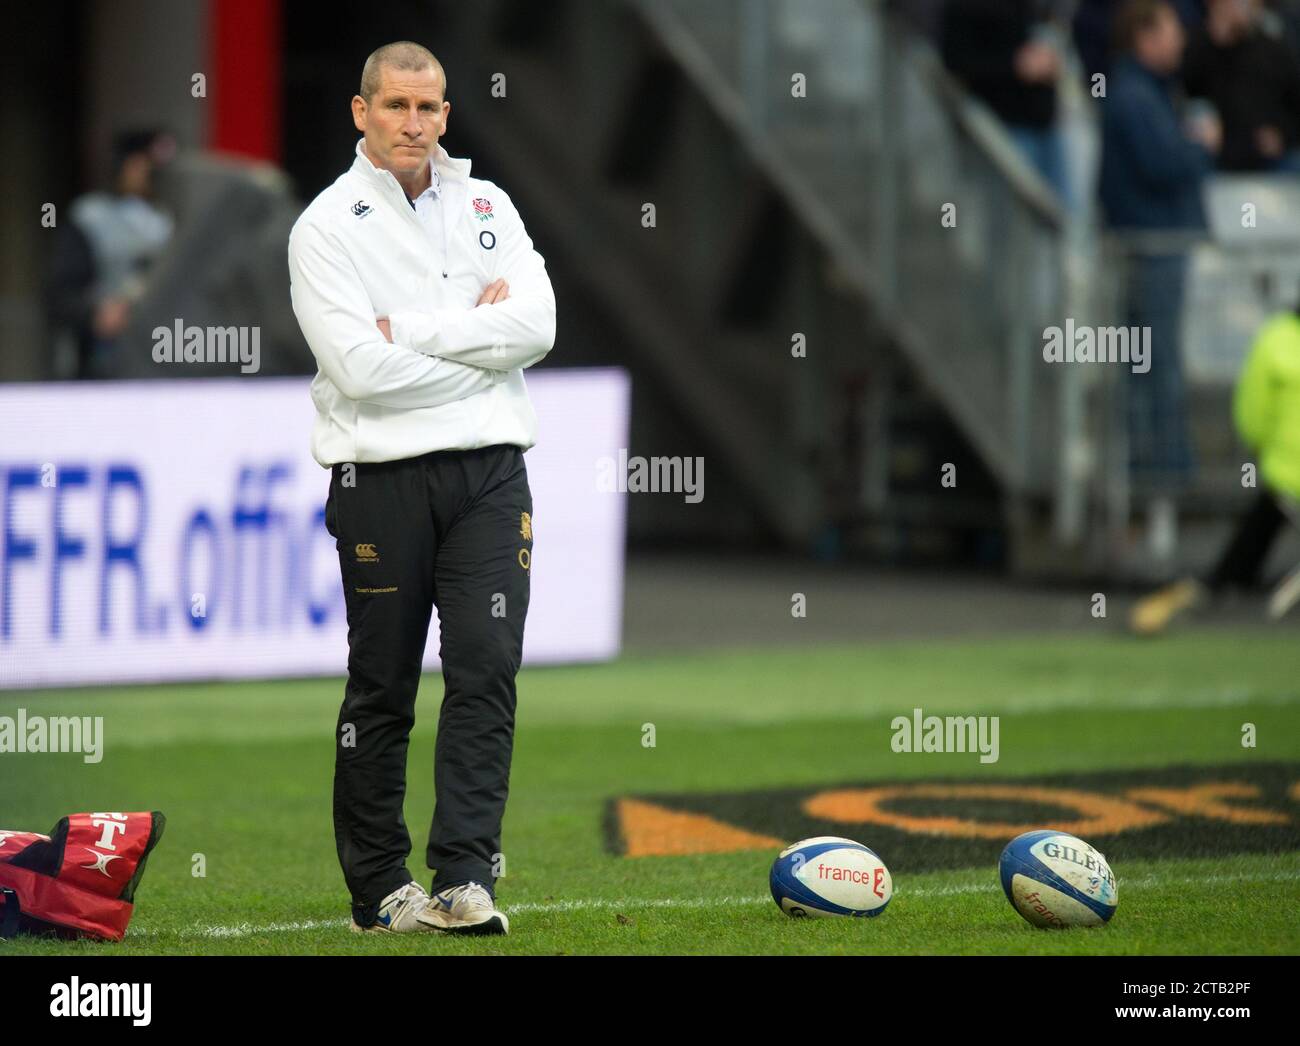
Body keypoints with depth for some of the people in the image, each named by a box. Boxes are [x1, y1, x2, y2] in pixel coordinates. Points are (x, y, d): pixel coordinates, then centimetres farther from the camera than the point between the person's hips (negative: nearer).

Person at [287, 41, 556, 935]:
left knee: (488, 668, -8)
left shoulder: (486, 206, 11)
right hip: (383, 479, -3)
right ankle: (378, 890, 12)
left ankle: (465, 879, -9)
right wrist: (478, 333, -6)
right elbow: (360, 367, -15)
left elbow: (537, 325, -3)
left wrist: (409, 329, -10)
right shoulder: (327, 227, -2)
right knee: (382, 688, 3)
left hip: (490, 472, 3)